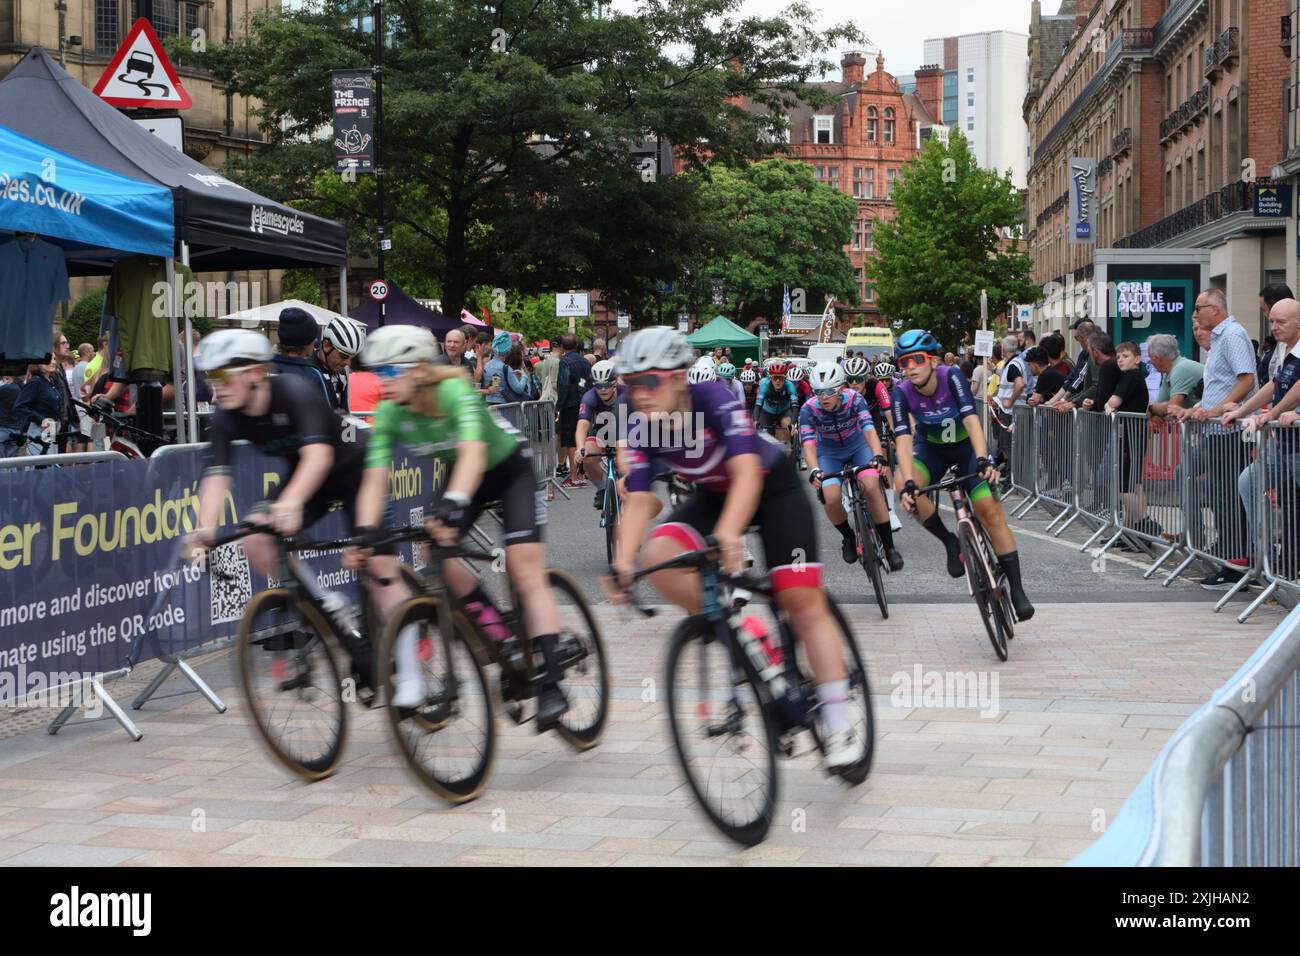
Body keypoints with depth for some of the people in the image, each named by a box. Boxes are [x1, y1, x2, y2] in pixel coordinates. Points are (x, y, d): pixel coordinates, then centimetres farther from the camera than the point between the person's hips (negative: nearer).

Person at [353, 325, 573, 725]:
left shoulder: (455, 392, -35)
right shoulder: (389, 413, -19)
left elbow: (473, 452, -50)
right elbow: (375, 479, -24)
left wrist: (453, 504, -65)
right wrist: (364, 532, -40)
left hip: (510, 469, -5)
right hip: (463, 478, 6)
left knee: (525, 570, -17)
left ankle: (552, 684, -18)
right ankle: (499, 634, 2)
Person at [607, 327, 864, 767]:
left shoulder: (714, 399, -32)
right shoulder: (643, 435, -17)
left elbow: (746, 471, -42)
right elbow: (639, 501, -22)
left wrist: (727, 535, -58)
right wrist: (622, 562, -39)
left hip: (772, 486, -5)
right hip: (714, 495, 5)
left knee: (802, 599, -14)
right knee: (660, 554, -24)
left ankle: (840, 728, -8)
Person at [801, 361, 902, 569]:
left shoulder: (854, 399, -28)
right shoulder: (809, 409, -27)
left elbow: (869, 430, -39)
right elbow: (808, 443, -35)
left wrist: (878, 457, -57)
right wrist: (814, 471, -54)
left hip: (858, 446, -1)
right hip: (829, 453, 1)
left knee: (871, 488, -26)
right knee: (831, 499, -22)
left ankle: (889, 547, -13)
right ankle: (848, 536, 10)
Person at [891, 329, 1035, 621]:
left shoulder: (951, 377, -28)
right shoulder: (902, 393, -24)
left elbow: (972, 421, -38)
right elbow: (904, 441, -33)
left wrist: (982, 460, -53)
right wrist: (908, 484, -47)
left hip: (966, 445, -1)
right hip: (931, 448, 1)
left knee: (990, 510, -15)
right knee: (909, 491, -30)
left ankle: (1016, 590, -9)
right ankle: (950, 542, -8)